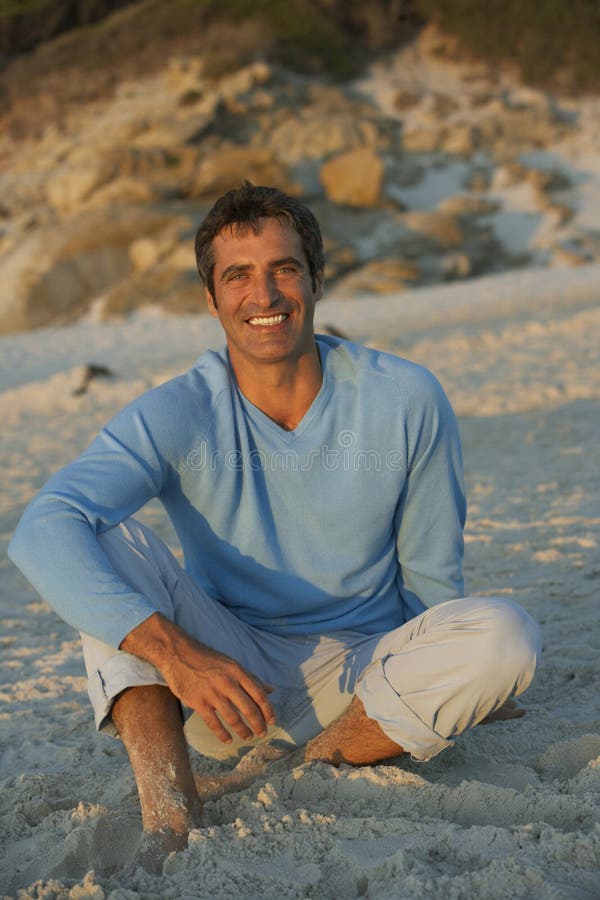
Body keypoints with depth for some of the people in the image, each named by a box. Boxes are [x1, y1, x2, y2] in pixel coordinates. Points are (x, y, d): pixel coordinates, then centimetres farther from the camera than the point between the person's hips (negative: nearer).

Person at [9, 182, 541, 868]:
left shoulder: (406, 400, -9)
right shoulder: (177, 416, -14)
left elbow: (430, 574, 3)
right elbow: (42, 531, -29)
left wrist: (451, 688, 8)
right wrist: (174, 654, -40)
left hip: (358, 677, 1)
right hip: (227, 679, 0)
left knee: (506, 634, -27)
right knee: (103, 538, -22)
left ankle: (314, 769, -12)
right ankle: (167, 812, -31)